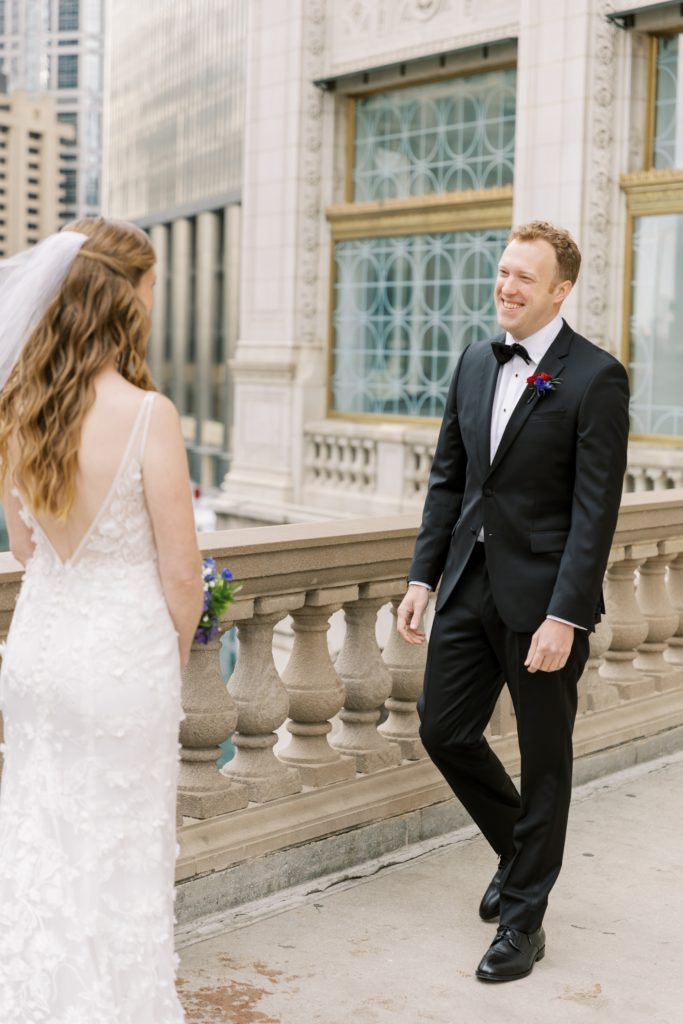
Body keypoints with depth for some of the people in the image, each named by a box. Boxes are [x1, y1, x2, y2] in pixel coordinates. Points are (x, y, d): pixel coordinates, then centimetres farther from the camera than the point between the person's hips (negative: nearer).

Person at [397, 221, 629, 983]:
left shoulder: (595, 378, -12)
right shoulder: (475, 363, 9)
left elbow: (596, 509, -15)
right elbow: (448, 478, 12)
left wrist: (564, 617, -20)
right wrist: (422, 577, 7)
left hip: (542, 596, -6)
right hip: (470, 584, 6)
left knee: (543, 759, 8)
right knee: (444, 732, 11)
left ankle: (524, 916, 24)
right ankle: (524, 853, 37)